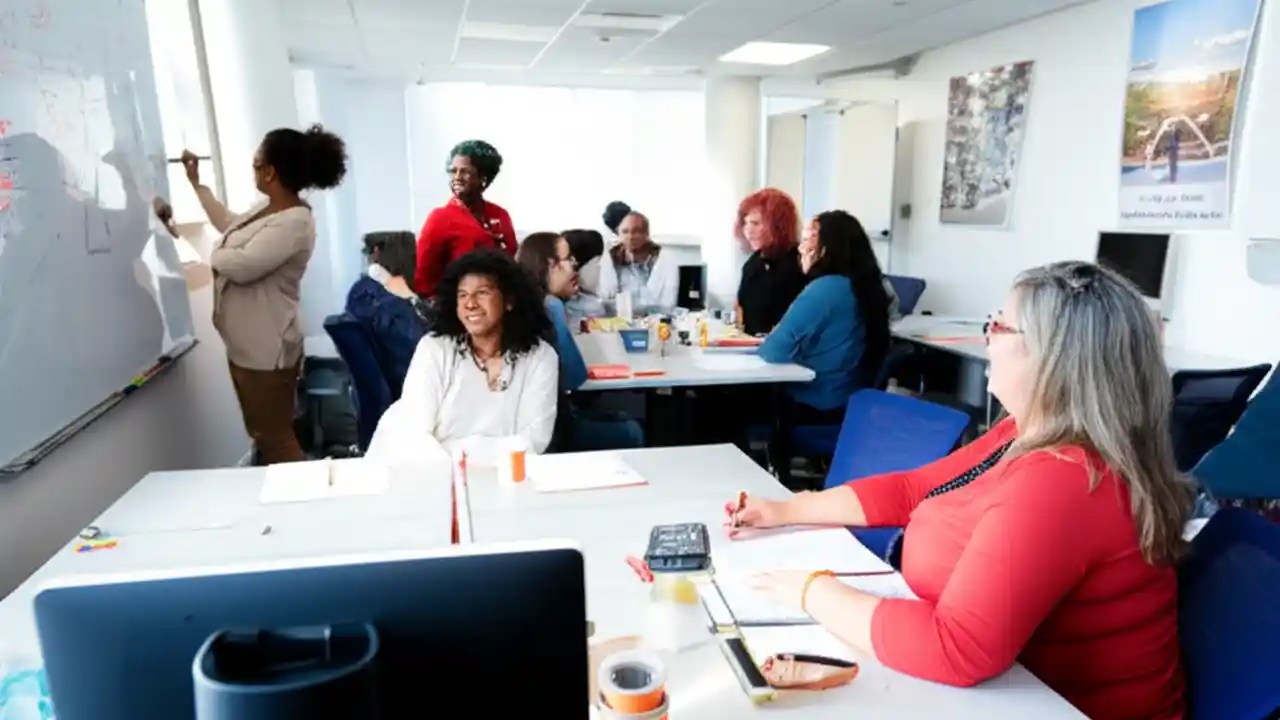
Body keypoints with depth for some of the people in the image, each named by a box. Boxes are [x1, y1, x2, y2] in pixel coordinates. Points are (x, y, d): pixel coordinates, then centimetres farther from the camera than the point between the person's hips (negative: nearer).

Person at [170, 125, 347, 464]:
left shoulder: (294, 222, -22)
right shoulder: (268, 208, 9)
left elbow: (241, 265, -30)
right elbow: (230, 225, 29)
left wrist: (215, 254, -7)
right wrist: (196, 183, 34)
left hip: (266, 349, -10)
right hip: (246, 344, 11)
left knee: (275, 440, -3)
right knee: (264, 435, 20)